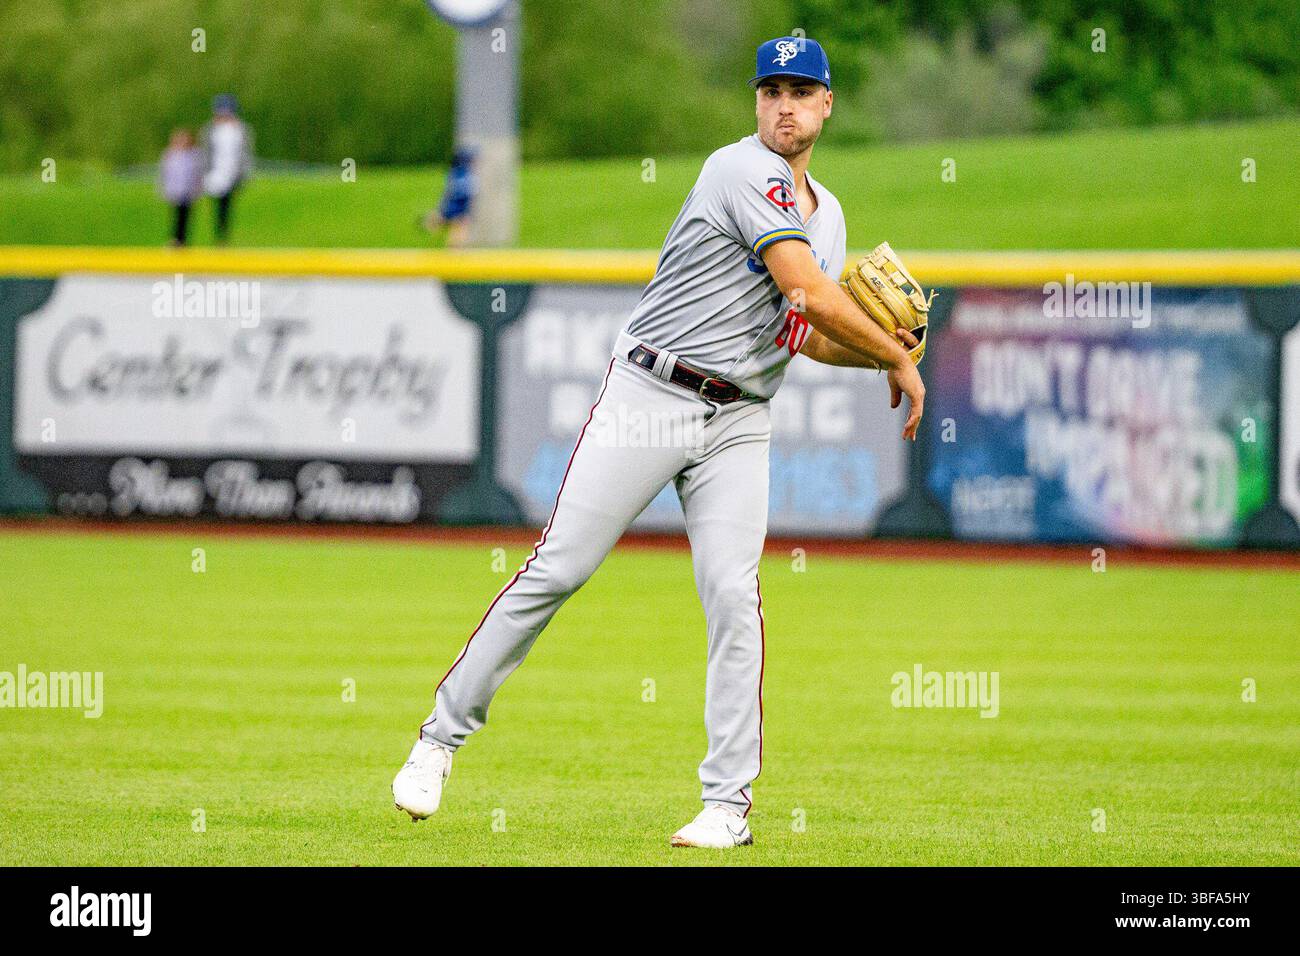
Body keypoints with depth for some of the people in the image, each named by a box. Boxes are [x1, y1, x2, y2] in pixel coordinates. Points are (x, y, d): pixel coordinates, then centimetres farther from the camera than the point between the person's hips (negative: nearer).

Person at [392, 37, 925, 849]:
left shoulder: (827, 215, 17)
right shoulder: (744, 171, -10)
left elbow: (810, 337, 23)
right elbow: (809, 292, -17)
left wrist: (882, 353, 4)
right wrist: (899, 360, -7)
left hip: (738, 424, 6)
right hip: (648, 399, -6)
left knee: (733, 596, -8)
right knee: (557, 570, -7)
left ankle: (729, 805, -5)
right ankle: (444, 734, 5)